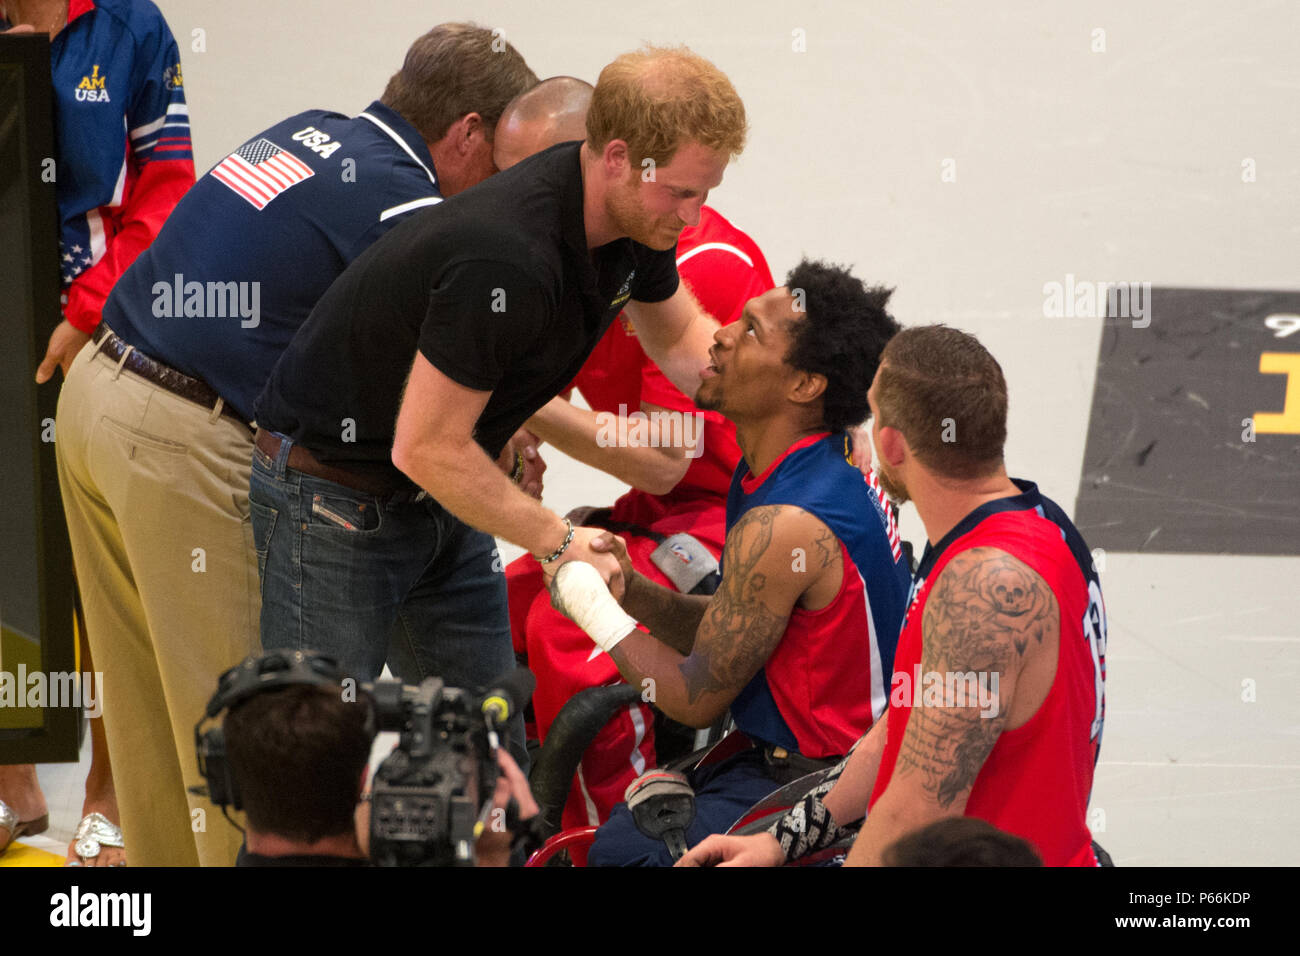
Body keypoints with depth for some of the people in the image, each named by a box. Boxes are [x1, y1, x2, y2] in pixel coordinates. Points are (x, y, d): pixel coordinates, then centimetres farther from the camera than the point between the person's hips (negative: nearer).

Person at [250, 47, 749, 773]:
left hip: (441, 497, 9)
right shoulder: (507, 258, -35)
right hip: (334, 491, -9)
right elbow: (427, 447, -28)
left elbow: (680, 337, 15)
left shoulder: (634, 216, -7)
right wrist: (558, 541, -19)